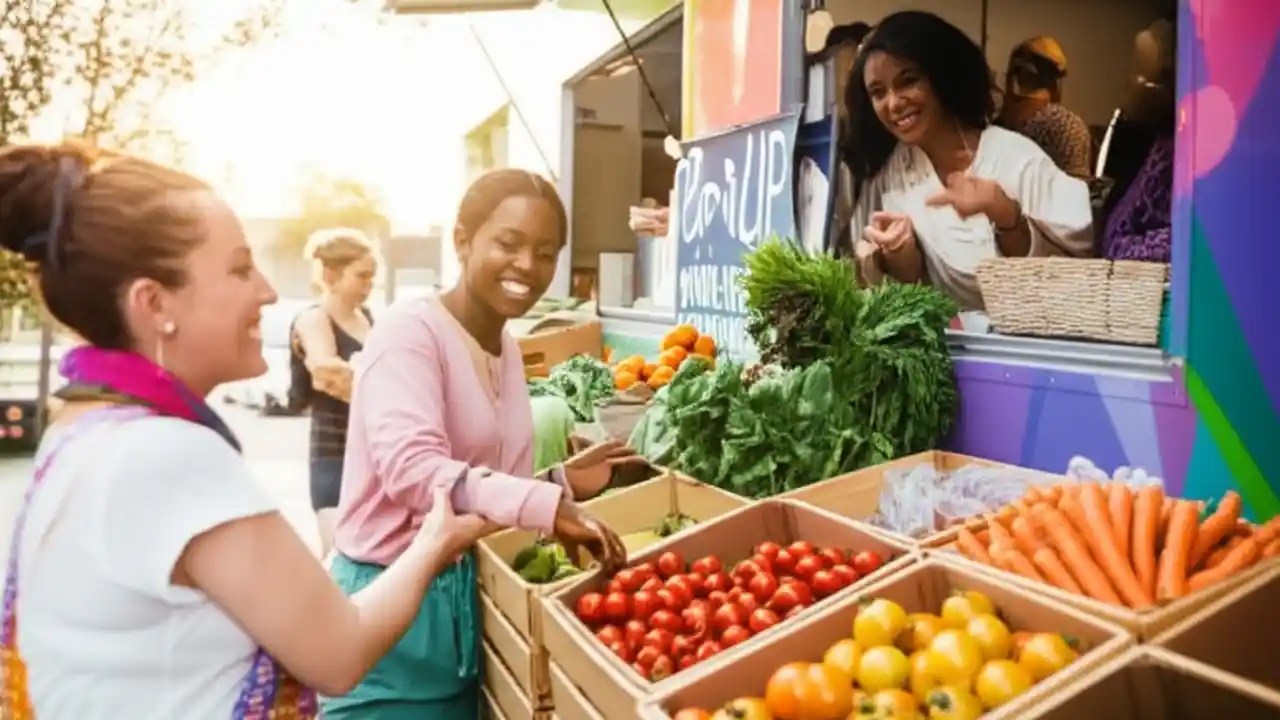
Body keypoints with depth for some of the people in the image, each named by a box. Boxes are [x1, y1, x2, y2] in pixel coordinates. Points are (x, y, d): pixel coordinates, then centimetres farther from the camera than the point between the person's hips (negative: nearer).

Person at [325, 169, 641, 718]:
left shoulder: (507, 349, 9)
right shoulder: (410, 330, -15)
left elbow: (490, 485, 10)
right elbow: (409, 467, -30)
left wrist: (563, 481, -4)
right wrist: (547, 505, -36)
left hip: (468, 599, 7)